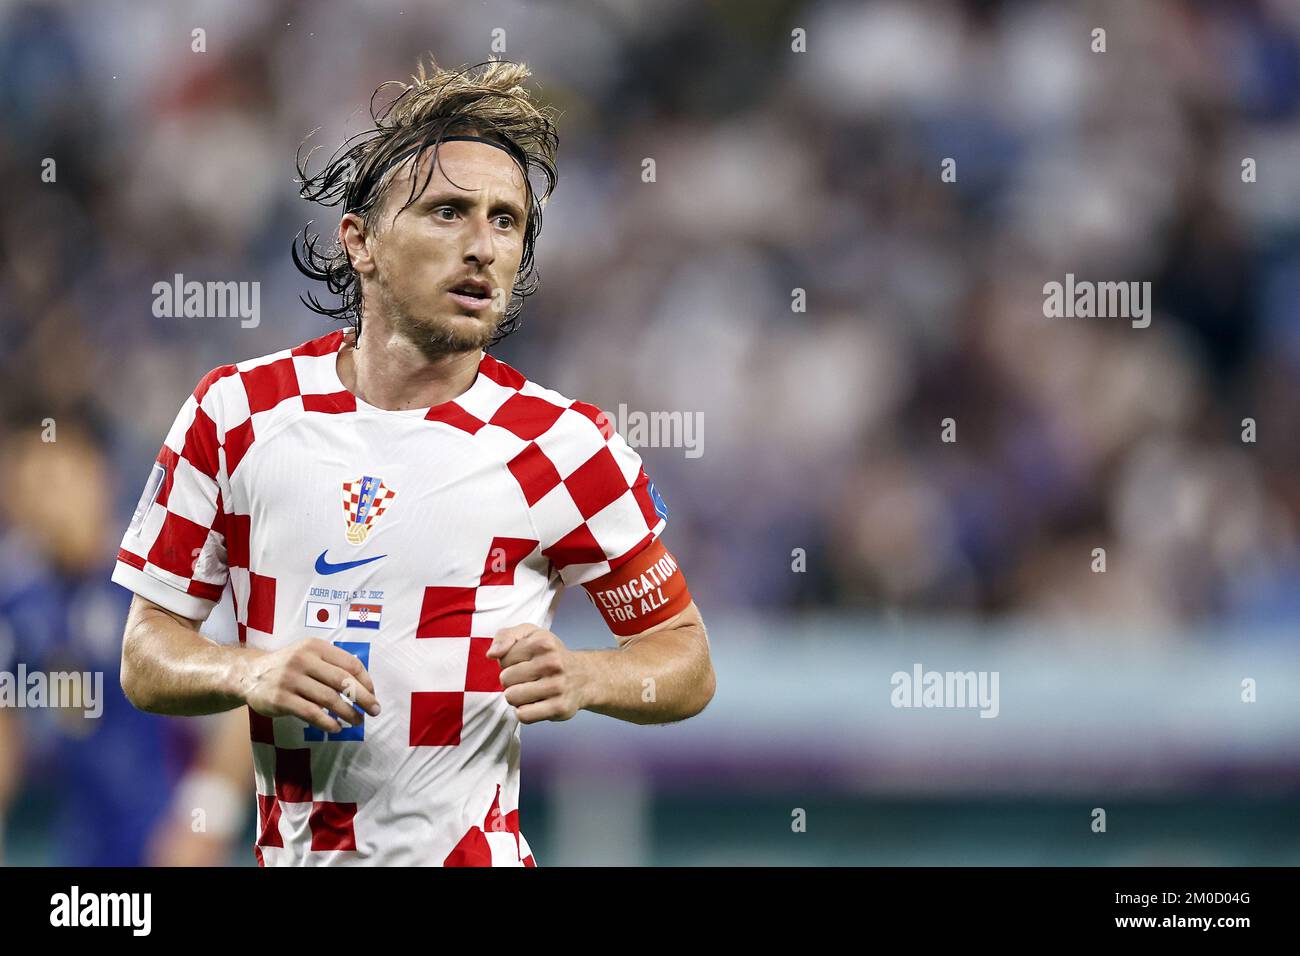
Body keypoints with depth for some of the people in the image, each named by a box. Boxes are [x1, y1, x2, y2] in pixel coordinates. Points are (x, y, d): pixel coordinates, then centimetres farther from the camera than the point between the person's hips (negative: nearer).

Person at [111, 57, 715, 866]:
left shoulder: (562, 445, -8)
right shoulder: (236, 413, -3)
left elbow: (687, 662, 1)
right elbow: (148, 655, 2)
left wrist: (583, 678, -19)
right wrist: (252, 673, -17)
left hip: (470, 851, -2)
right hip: (290, 852, 3)